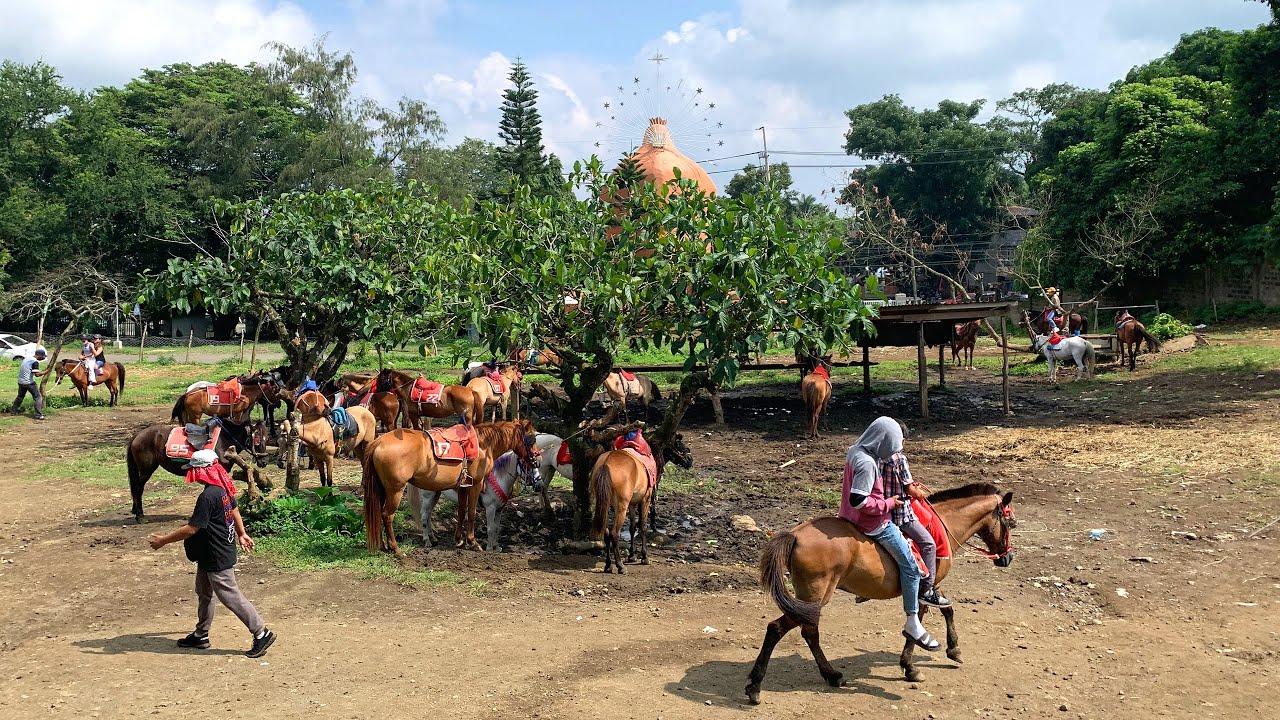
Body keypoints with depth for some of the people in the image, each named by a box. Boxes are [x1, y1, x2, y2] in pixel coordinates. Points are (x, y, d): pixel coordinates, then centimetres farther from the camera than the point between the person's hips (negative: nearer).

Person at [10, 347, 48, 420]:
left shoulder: (26, 358, 12)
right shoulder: (35, 362, -15)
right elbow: (37, 374, -23)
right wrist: (45, 372, -8)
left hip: (20, 381, 9)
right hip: (29, 382, -9)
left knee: (20, 396, 27)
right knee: (38, 397, -2)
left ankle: (13, 411, 36)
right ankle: (38, 415, -7)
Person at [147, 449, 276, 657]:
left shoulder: (207, 496, -28)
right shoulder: (224, 488, 1)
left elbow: (192, 529, -26)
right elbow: (234, 509, 17)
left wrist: (164, 540, -15)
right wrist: (241, 534, 31)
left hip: (217, 558, -10)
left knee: (230, 597, -2)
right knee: (204, 593, 21)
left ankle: (262, 634, 4)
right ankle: (201, 635, 35)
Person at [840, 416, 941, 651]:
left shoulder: (855, 451, 3)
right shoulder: (866, 463, -27)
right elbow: (859, 501, -31)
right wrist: (888, 504, -18)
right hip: (874, 523, -11)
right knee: (910, 565, -5)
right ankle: (912, 623, 0)